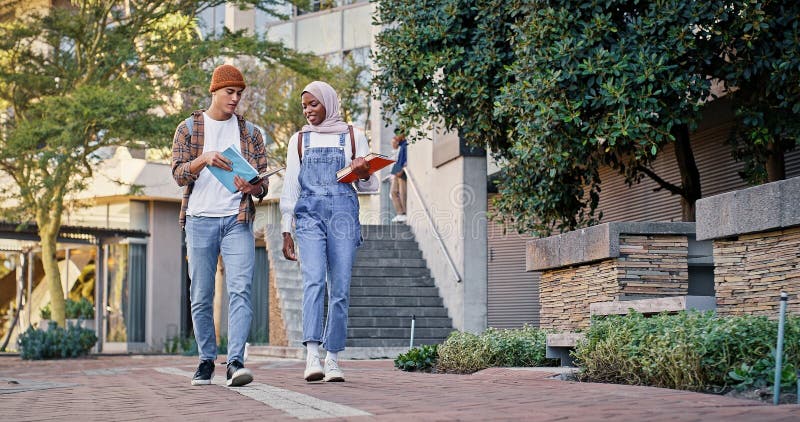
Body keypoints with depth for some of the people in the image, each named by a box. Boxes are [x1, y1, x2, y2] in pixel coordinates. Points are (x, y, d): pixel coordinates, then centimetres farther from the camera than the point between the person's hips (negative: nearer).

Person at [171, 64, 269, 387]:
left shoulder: (249, 132, 13)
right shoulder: (188, 129, 8)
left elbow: (263, 179, 8)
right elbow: (178, 174, -3)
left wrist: (253, 187, -16)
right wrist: (204, 159, -23)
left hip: (237, 219, 0)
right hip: (200, 219, 0)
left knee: (240, 289, -15)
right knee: (201, 297, 3)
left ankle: (235, 361, -19)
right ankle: (206, 361, 15)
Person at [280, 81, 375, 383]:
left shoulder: (353, 137, 13)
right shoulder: (299, 140, 17)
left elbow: (370, 182, 13)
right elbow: (290, 187, 16)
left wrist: (364, 173, -12)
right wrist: (286, 231, 9)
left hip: (344, 213, 0)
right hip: (309, 214, 0)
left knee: (340, 289, -4)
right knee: (313, 280, -19)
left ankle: (333, 359, 2)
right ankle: (312, 355, -29)